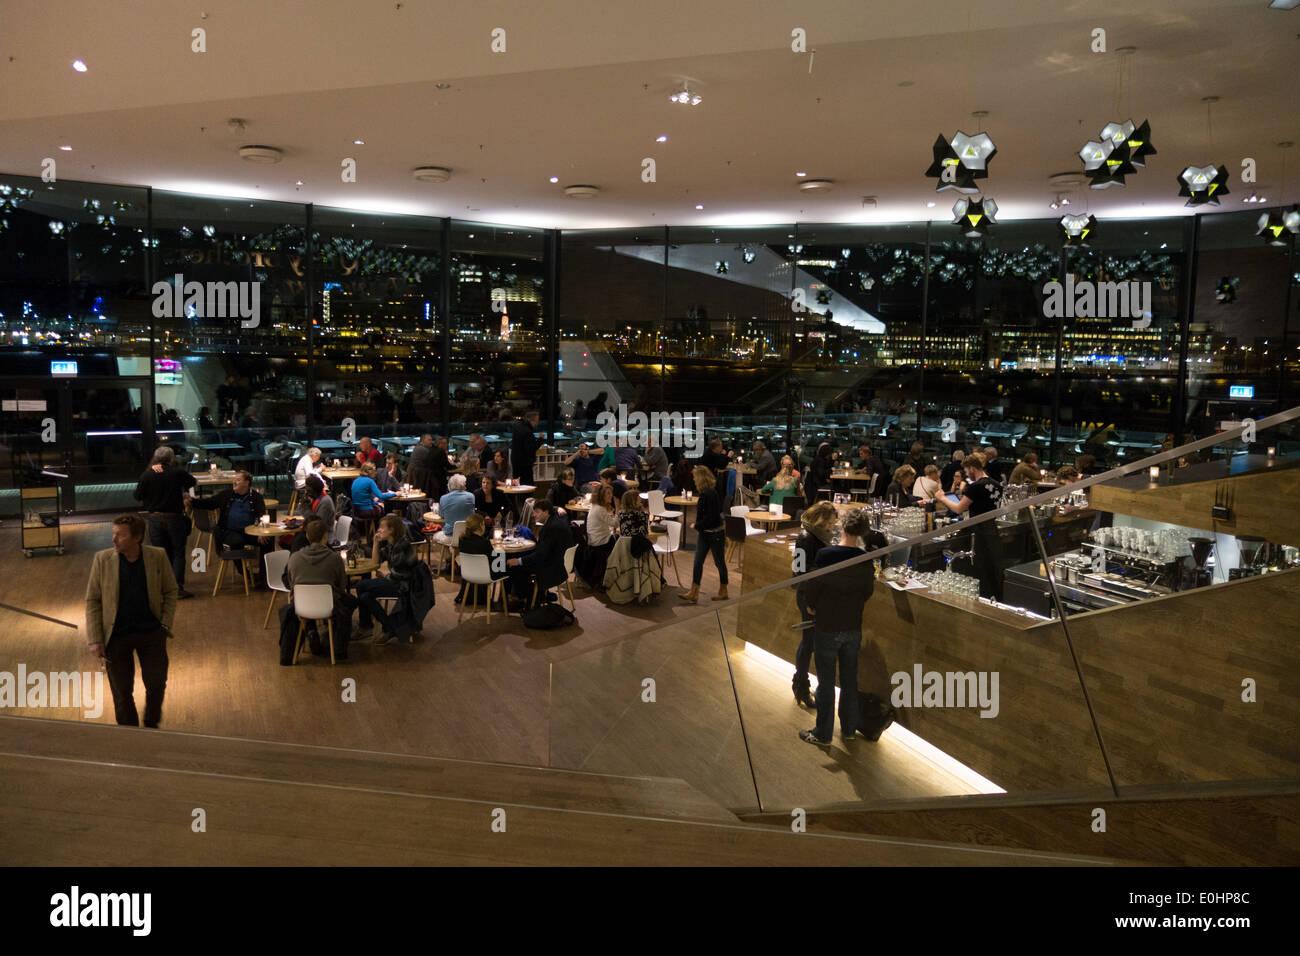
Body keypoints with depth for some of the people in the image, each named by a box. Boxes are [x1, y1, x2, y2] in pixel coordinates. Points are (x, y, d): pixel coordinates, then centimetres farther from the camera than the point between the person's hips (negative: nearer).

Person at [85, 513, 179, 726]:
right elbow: (92, 601, -2)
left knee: (157, 684, 6)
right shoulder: (102, 559, -8)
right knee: (122, 691, 9)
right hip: (116, 635, 0)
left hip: (151, 632, 0)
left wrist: (166, 625, -3)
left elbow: (171, 591, 5)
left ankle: (152, 725, 33)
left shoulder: (158, 557, -7)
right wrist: (95, 639, -7)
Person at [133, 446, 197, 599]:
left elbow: (137, 496, 4)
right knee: (178, 553, 5)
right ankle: (178, 587, -2)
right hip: (174, 518, -2)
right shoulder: (178, 473, -8)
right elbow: (193, 482, 11)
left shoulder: (147, 475, -4)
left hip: (155, 519, 2)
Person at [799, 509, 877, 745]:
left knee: (826, 683, 7)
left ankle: (823, 733, 18)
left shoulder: (825, 555, -20)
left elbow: (812, 586, -13)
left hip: (826, 627, -4)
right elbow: (868, 592, 4)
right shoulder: (866, 560, -8)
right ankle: (849, 728, 31)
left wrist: (812, 607, 7)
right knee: (850, 680, 18)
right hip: (853, 627, 4)